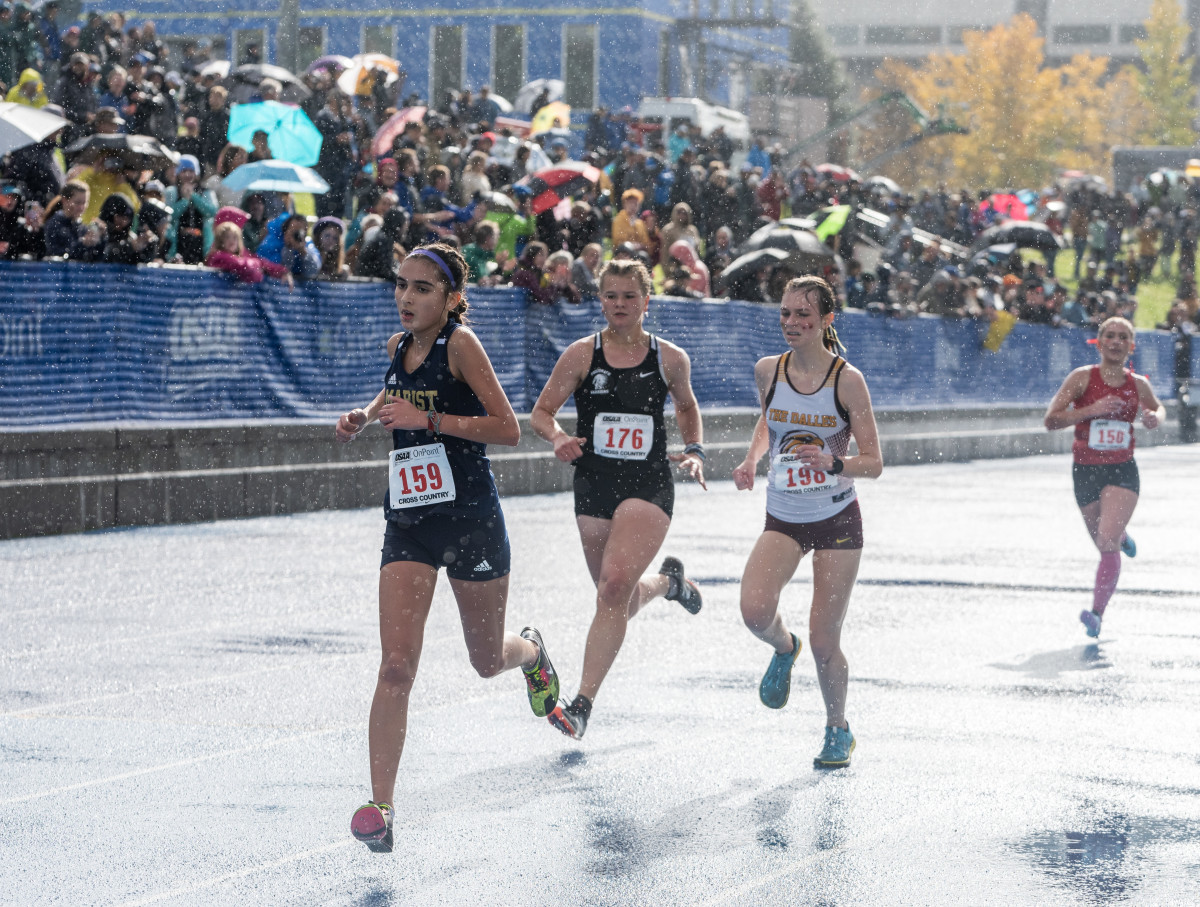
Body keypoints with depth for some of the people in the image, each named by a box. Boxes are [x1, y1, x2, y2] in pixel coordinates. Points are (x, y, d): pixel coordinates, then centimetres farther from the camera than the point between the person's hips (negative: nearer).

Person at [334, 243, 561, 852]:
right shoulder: (398, 346, 6)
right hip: (408, 524, 4)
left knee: (488, 660, 15)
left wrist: (427, 419, -23)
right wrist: (364, 416, 9)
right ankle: (380, 806, -13)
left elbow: (507, 429, -16)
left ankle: (531, 651, 53)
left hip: (469, 519, -4)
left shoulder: (460, 344, -12)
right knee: (396, 669, -11)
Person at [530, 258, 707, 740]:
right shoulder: (581, 355, -1)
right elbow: (541, 413, 2)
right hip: (594, 485, 2)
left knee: (614, 586, -22)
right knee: (624, 602, 14)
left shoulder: (670, 359, 2)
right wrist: (558, 438, -19)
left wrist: (694, 451, 5)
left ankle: (583, 705, -20)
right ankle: (666, 581, 52)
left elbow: (687, 406, 21)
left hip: (649, 487, -2)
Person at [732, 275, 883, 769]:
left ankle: (837, 730, 25)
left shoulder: (847, 380, -13)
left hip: (837, 520, -3)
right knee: (755, 611, -23)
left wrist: (833, 464, -30)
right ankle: (784, 649, 14)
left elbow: (873, 463, -11)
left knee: (824, 641, -2)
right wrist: (751, 460, 3)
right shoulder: (768, 371, -3)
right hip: (783, 518, 3)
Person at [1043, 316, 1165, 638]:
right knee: (1105, 543, 16)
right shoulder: (1083, 378, -7)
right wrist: (1091, 410, -22)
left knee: (1107, 542, -19)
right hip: (1085, 472, 1)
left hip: (1123, 471, -1)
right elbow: (1051, 421, -11)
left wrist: (1155, 418, -2)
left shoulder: (1138, 384, 1)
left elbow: (1158, 409, 23)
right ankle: (1122, 537, 53)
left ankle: (1097, 613, -15)